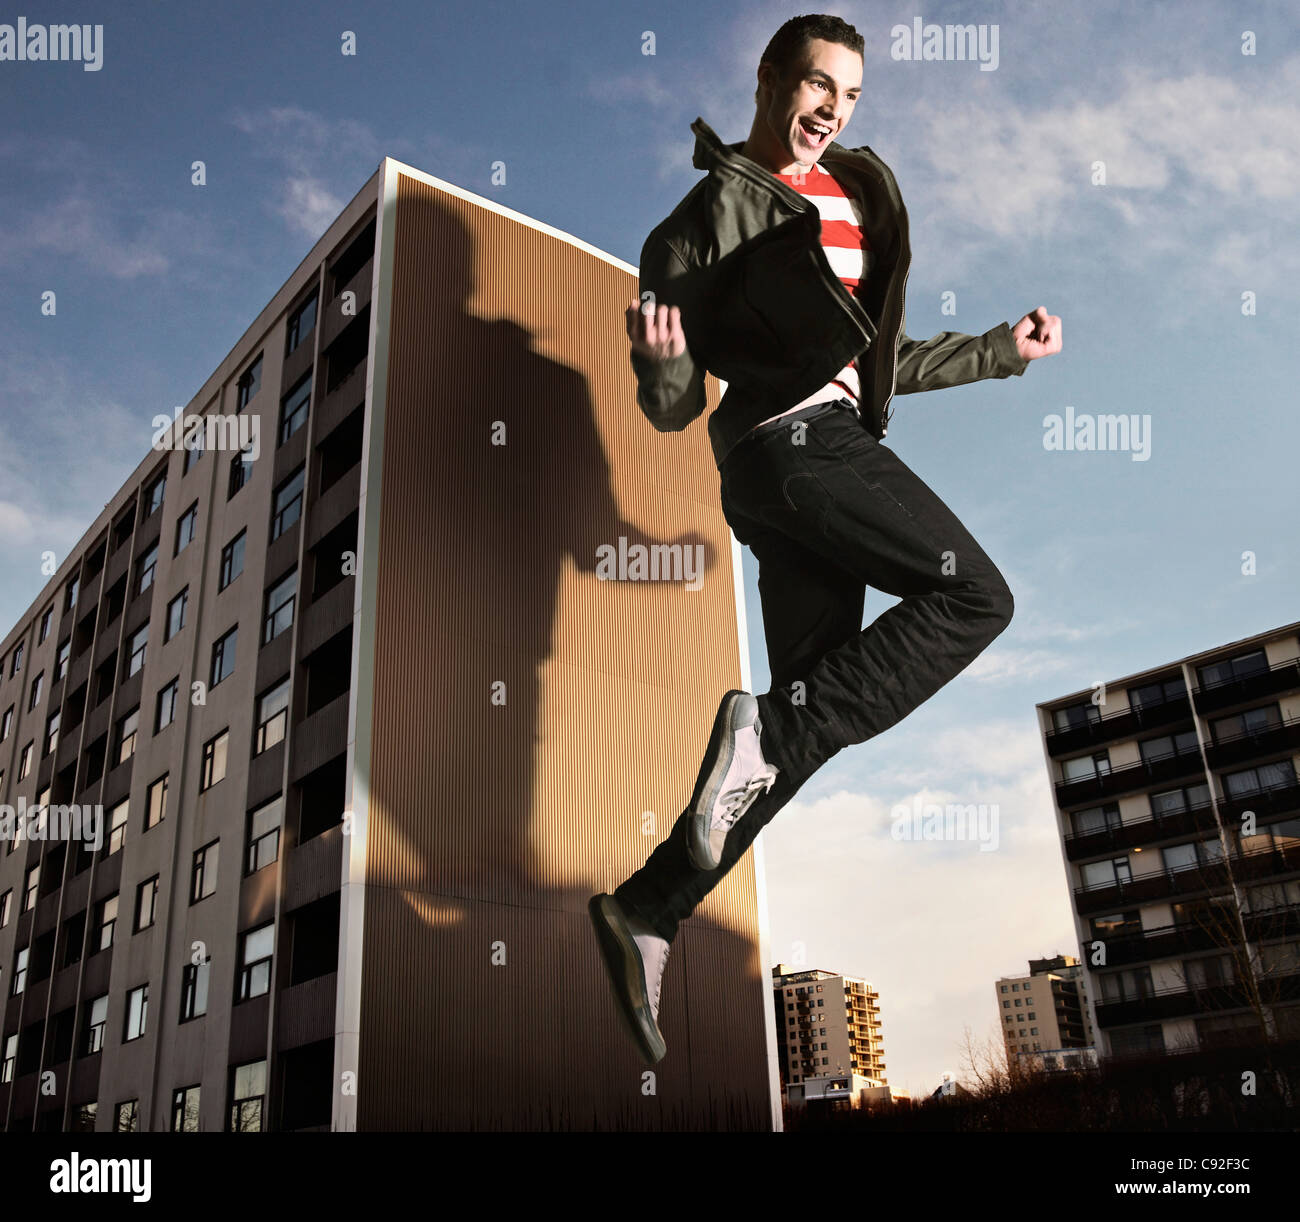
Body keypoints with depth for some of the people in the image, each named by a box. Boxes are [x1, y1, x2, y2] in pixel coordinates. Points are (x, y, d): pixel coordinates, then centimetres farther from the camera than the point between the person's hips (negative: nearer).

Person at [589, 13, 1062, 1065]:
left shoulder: (855, 196, 24)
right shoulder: (717, 207, 3)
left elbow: (876, 359, 31)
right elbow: (671, 408, -1)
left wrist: (1001, 350, 32)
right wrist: (664, 363, -24)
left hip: (829, 444, 7)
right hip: (796, 438, -7)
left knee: (813, 719, 1)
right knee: (974, 596, -15)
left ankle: (646, 911, 3)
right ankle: (767, 731, -18)